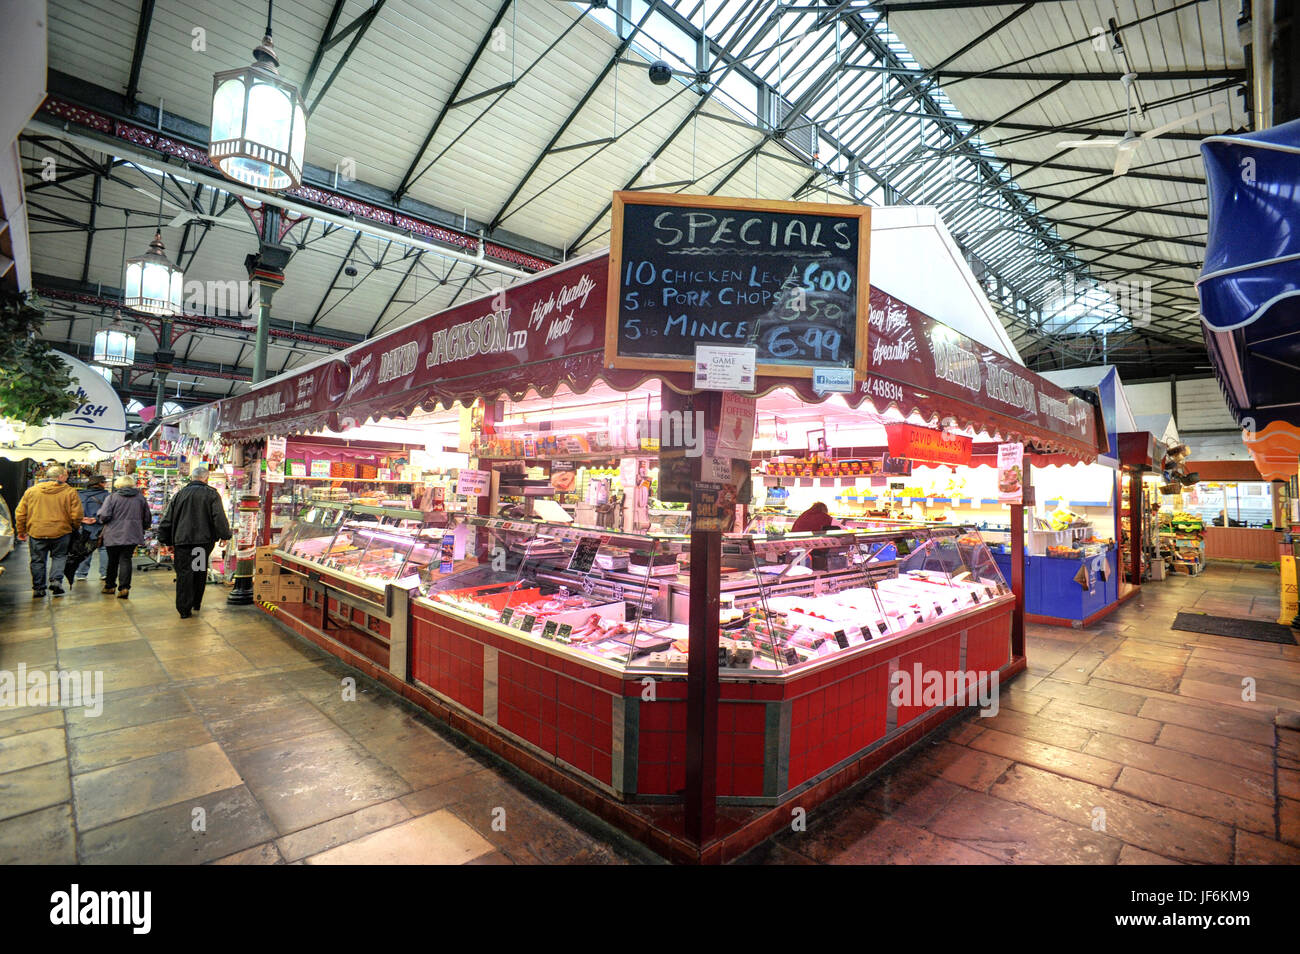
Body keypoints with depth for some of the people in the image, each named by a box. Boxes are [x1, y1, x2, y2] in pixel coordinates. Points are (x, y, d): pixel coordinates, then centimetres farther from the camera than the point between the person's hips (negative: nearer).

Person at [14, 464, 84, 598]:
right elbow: (76, 515, -6)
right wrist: (76, 528, 12)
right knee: (59, 557, 14)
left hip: (36, 532, 2)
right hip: (61, 532, -2)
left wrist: (21, 531, 18)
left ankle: (38, 588, 18)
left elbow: (20, 514, 7)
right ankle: (56, 580, -3)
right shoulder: (70, 492, -6)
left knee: (38, 561, 13)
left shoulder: (31, 490, 4)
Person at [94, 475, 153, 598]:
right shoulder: (140, 498, 6)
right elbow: (147, 519, 11)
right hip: (132, 536, 1)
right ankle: (124, 587, -11)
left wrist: (102, 521, 11)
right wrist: (141, 528, 27)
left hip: (114, 536, -1)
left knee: (112, 560, 13)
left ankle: (110, 585, 26)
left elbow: (104, 516, -12)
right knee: (126, 560, 1)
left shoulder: (112, 497, -4)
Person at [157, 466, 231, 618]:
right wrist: (225, 535, -2)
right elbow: (219, 518, -11)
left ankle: (184, 609, 2)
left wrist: (167, 541, 18)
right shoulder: (211, 494, -3)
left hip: (182, 540, 1)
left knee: (184, 573, 3)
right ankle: (196, 603, 24)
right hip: (204, 540, -1)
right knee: (200, 572, 14)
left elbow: (167, 520, 11)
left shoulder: (180, 494, 7)